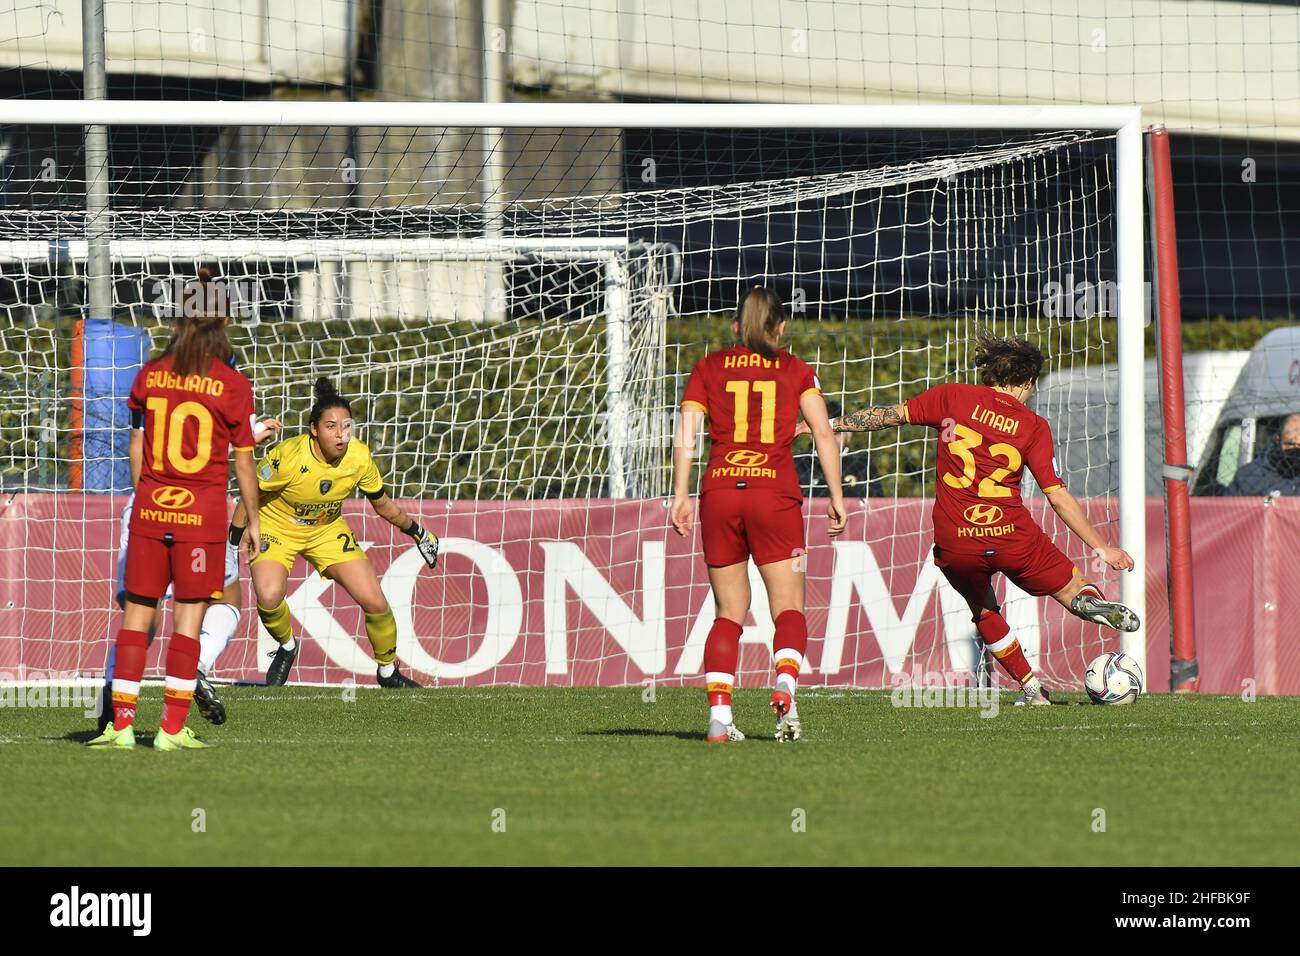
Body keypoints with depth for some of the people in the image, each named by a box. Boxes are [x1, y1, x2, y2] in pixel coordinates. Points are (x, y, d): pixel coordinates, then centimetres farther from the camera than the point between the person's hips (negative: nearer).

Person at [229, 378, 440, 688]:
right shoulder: (287, 457, -32)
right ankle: (287, 647, 6)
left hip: (328, 530, 3)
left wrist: (415, 531, 12)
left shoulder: (359, 458, -19)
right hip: (277, 528, -3)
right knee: (268, 598, -29)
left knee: (375, 602, -6)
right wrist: (232, 543, -13)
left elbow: (382, 504, 1)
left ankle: (388, 671, 21)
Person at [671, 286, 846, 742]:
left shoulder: (708, 368, 11)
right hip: (775, 493, -2)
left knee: (729, 613, 10)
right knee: (788, 608, 3)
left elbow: (685, 437, 2)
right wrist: (836, 497, 3)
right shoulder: (795, 371, 8)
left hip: (719, 492, 2)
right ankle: (785, 687, -25)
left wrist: (680, 496, 3)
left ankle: (719, 714, -2)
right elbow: (824, 434, 0)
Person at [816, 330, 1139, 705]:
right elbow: (1058, 496, -1)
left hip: (955, 544, 1)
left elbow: (891, 415, 10)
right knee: (1073, 589, 12)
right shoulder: (1033, 426, 2)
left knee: (984, 611, 26)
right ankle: (1091, 602, -24)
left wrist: (832, 424, 22)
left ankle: (1032, 689, 20)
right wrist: (1101, 547, 5)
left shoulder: (953, 397, 3)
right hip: (1012, 534, -1)